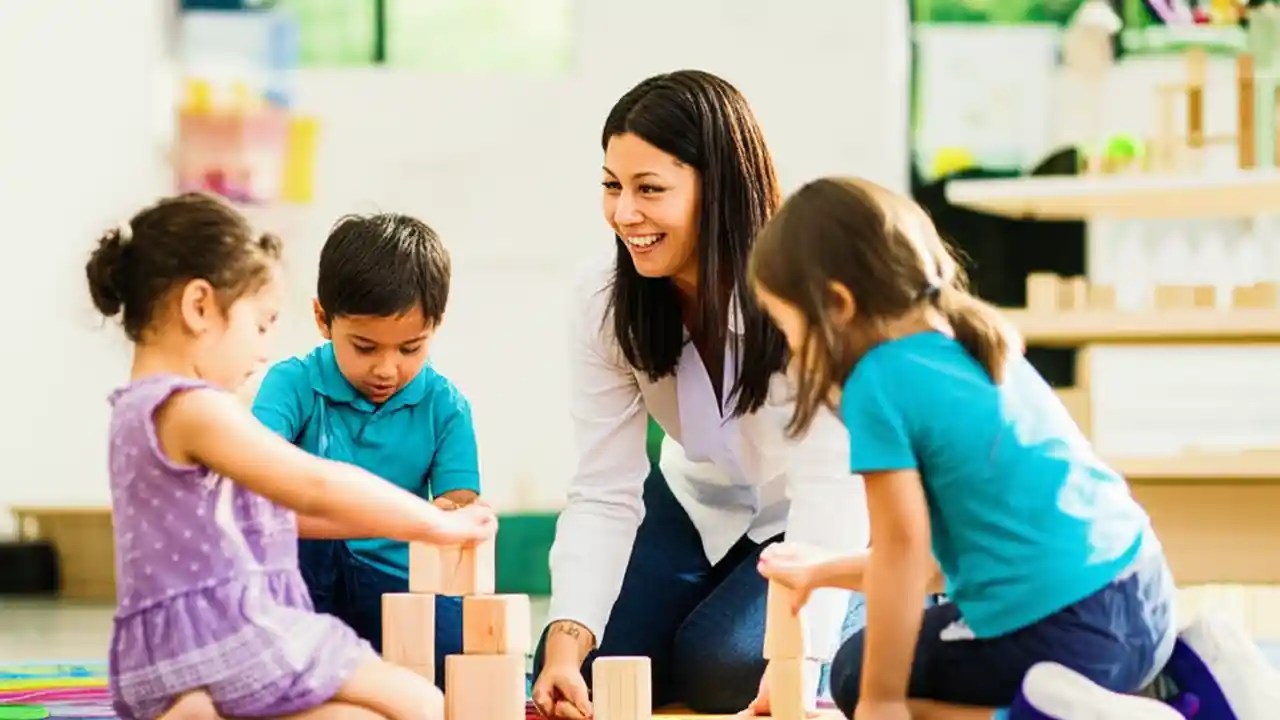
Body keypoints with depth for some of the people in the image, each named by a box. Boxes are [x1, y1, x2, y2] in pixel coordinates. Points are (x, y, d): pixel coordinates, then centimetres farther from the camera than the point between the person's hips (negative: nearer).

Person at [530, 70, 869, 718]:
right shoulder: (605, 304, -19)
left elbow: (829, 491, -37)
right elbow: (603, 494, -21)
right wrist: (566, 640, -36)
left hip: (812, 524, -4)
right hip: (700, 508, 4)